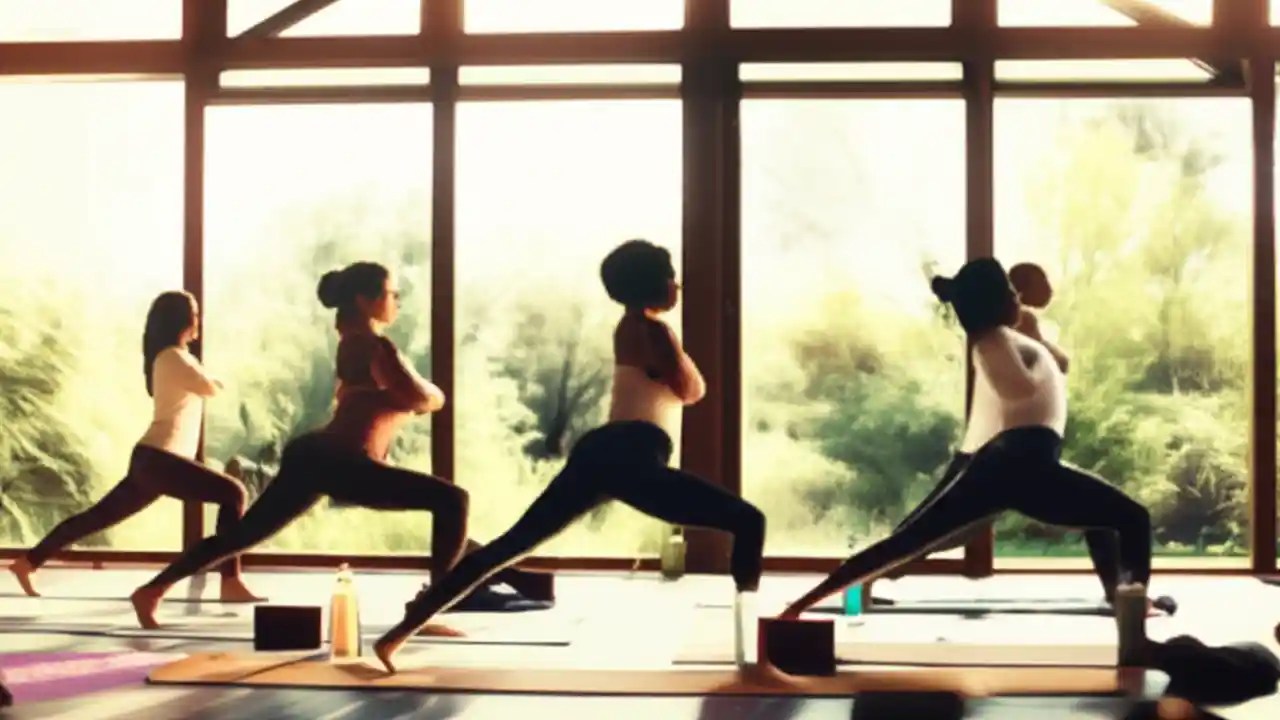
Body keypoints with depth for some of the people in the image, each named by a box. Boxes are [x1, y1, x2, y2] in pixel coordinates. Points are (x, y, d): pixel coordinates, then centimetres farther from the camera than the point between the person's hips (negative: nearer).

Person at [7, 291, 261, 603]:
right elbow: (212, 388, -12)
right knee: (232, 493, -16)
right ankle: (231, 584, -20)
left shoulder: (173, 357, 19)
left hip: (152, 459, 10)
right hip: (159, 459, -10)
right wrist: (211, 379, 8)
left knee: (99, 515, 18)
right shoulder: (173, 357, -12)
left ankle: (28, 562, 27)